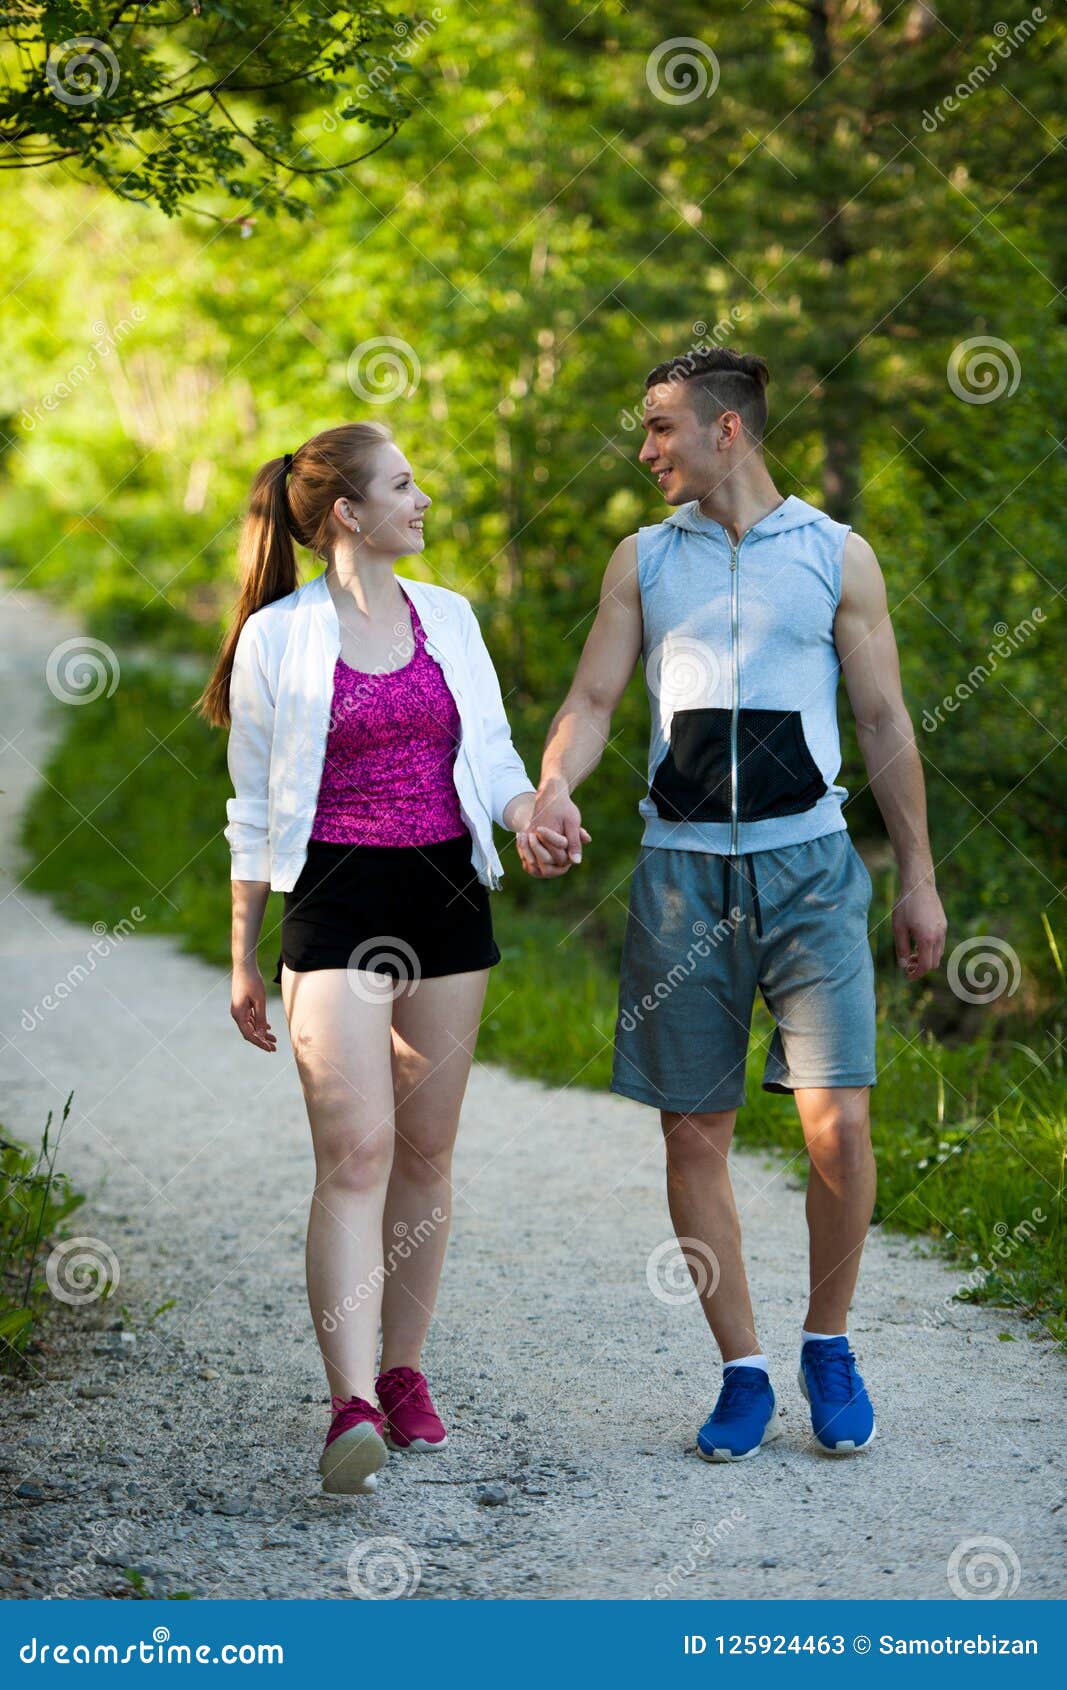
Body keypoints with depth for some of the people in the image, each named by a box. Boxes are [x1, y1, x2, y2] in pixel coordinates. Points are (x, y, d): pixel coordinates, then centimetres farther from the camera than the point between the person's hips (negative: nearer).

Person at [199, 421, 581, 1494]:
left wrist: (532, 813, -10)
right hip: (334, 900, -4)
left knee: (426, 1151, 8)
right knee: (355, 1147, -15)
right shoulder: (277, 638, -1)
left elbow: (492, 758, 13)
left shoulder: (449, 619, 10)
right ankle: (352, 1409, -22)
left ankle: (403, 1375, 20)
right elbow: (255, 810, 4)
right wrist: (243, 959, 4)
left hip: (447, 896, 5)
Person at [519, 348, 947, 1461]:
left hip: (809, 866, -2)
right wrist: (554, 788, -16)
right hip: (682, 870, 2)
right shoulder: (643, 560, 11)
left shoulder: (837, 556, 5)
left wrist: (918, 877, 5)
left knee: (837, 1123, -11)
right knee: (693, 1131, 1)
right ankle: (742, 1371, 12)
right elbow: (591, 700, 6)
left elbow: (884, 723, 8)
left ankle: (828, 1344, 11)